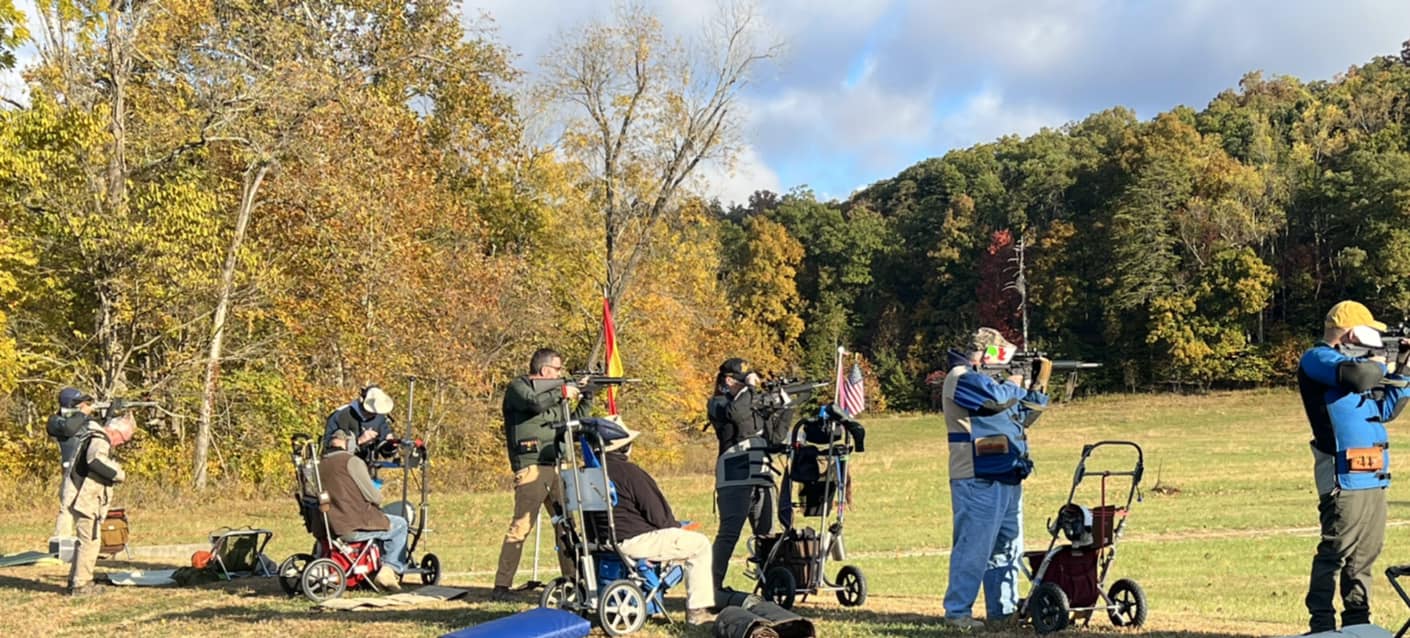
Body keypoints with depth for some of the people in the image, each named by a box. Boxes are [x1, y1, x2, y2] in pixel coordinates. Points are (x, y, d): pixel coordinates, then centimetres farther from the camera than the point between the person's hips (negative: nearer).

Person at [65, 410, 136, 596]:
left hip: (85, 500, 11)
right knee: (90, 541, -5)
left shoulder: (97, 439, 17)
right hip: (87, 501, -11)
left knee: (86, 541, 20)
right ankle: (81, 584, -1)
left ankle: (75, 580, 28)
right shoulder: (99, 440, -16)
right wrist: (119, 474, -24)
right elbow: (96, 461, -36)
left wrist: (115, 472, 2)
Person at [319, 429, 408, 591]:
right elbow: (372, 495, -10)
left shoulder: (320, 464, 10)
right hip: (354, 528, -8)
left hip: (329, 528, 8)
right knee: (399, 525, 11)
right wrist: (379, 499, 12)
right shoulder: (351, 461, -11)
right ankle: (389, 569, 2)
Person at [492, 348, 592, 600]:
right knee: (521, 525, -13)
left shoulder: (551, 392, 22)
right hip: (530, 466, -8)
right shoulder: (517, 388, -1)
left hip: (554, 466, 8)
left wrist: (586, 397, 17)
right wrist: (562, 392, -9)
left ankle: (572, 578, 22)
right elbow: (535, 403, -22)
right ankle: (501, 585, -12)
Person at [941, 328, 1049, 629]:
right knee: (974, 548, -9)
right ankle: (957, 612, -3)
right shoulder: (962, 378, -8)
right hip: (979, 482, -10)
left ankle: (1003, 609, 19)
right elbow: (997, 399, -24)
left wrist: (1038, 388, 9)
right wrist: (1014, 384, -3)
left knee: (1007, 548, 12)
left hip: (1007, 478, 10)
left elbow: (1023, 416, 23)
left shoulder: (985, 379, 22)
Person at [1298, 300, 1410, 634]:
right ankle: (1321, 624, -3)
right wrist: (1378, 365, -5)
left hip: (1372, 477, 9)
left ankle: (1357, 621, 21)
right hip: (1344, 476, -9)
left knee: (1365, 555, 13)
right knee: (1334, 552, -7)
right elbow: (1358, 377, -27)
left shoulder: (1352, 361, 21)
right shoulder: (1317, 359, -6)